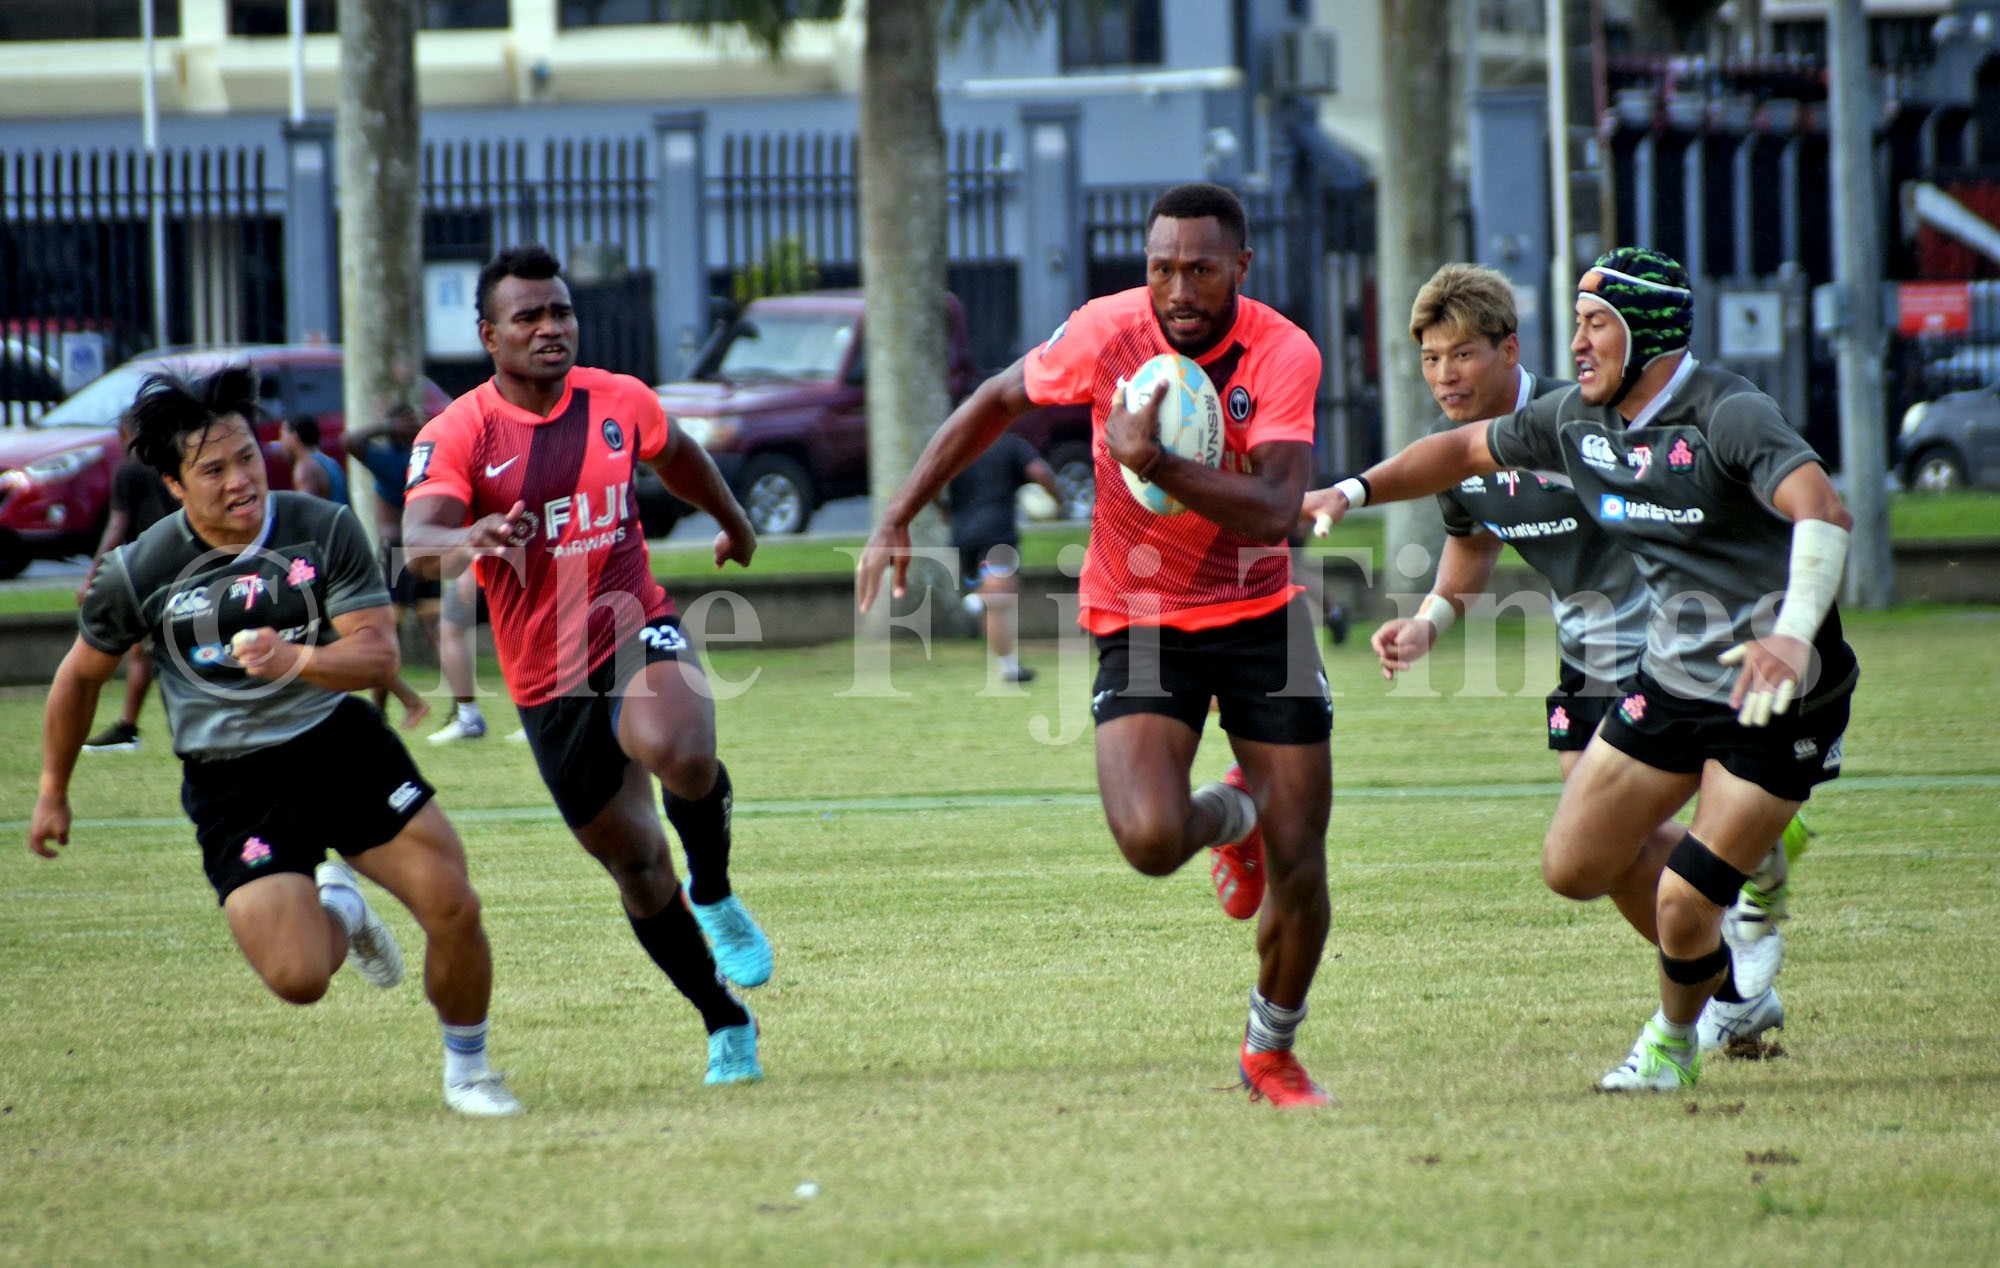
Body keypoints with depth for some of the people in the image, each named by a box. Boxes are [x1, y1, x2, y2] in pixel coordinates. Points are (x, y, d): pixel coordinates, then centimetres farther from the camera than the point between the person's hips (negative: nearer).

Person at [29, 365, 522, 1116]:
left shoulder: (326, 531, -8)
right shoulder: (137, 574, -9)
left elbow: (378, 654, -12)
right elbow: (81, 675, 8)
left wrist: (295, 661, -32)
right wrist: (53, 792, 17)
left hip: (340, 742, 2)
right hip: (231, 782, -1)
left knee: (454, 910, -10)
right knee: (299, 980, -16)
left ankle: (467, 1069, 19)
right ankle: (337, 908, 23)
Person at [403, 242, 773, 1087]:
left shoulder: (620, 401, 0)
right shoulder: (458, 435, -12)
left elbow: (677, 455, 23)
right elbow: (418, 541, -29)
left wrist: (734, 523, 40)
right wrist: (467, 541, -52)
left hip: (638, 631, 0)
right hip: (549, 683, 0)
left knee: (679, 754, -33)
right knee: (638, 866, 6)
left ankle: (717, 893, -4)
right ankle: (727, 1025, 24)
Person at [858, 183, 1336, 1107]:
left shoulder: (1284, 355, -16)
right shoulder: (1107, 334, -12)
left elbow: (1272, 512, -27)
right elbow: (998, 402, 6)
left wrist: (1153, 461, -38)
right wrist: (896, 519, 2)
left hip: (1258, 615, 0)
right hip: (1139, 622, 0)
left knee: (1299, 865, -1)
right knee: (1151, 839, -24)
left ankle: (1273, 1051, 26)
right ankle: (1232, 816, 15)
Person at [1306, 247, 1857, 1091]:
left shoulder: (1729, 418, -23)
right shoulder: (1578, 421, 1)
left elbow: (1823, 513, -38)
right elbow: (1468, 450, 19)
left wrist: (1792, 635, -54)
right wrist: (1354, 492, 12)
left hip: (1776, 702, -7)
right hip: (1668, 683, 8)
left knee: (1682, 912, -9)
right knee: (1574, 864, 6)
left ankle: (1674, 1039, 25)